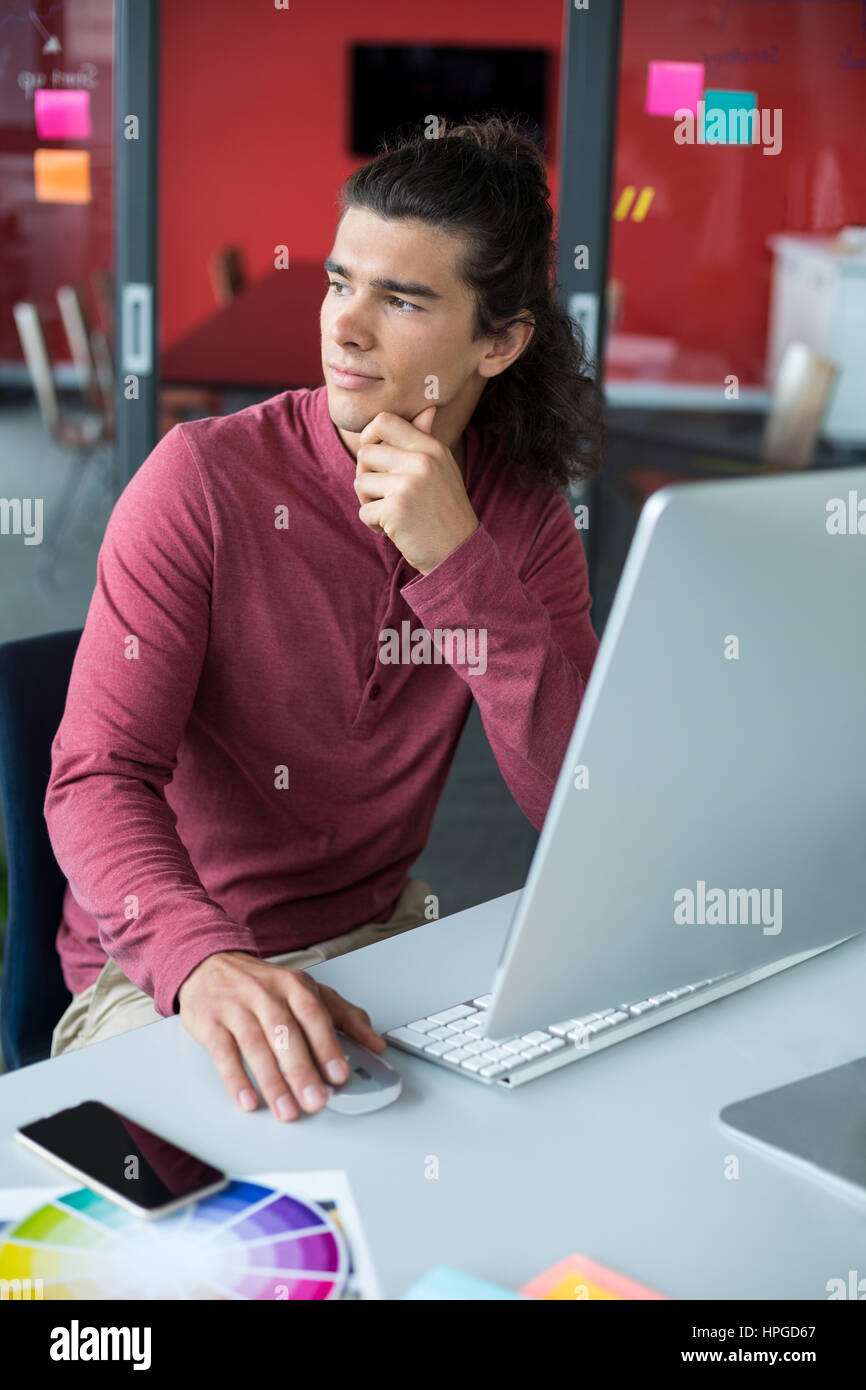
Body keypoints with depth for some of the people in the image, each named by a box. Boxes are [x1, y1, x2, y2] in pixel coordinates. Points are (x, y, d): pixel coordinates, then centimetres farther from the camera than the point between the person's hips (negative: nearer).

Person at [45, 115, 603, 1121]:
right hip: (157, 975, -4)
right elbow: (99, 776, -21)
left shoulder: (524, 511, -3)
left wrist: (459, 564, -25)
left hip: (383, 935, 4)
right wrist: (205, 962, -41)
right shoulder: (205, 479, -15)